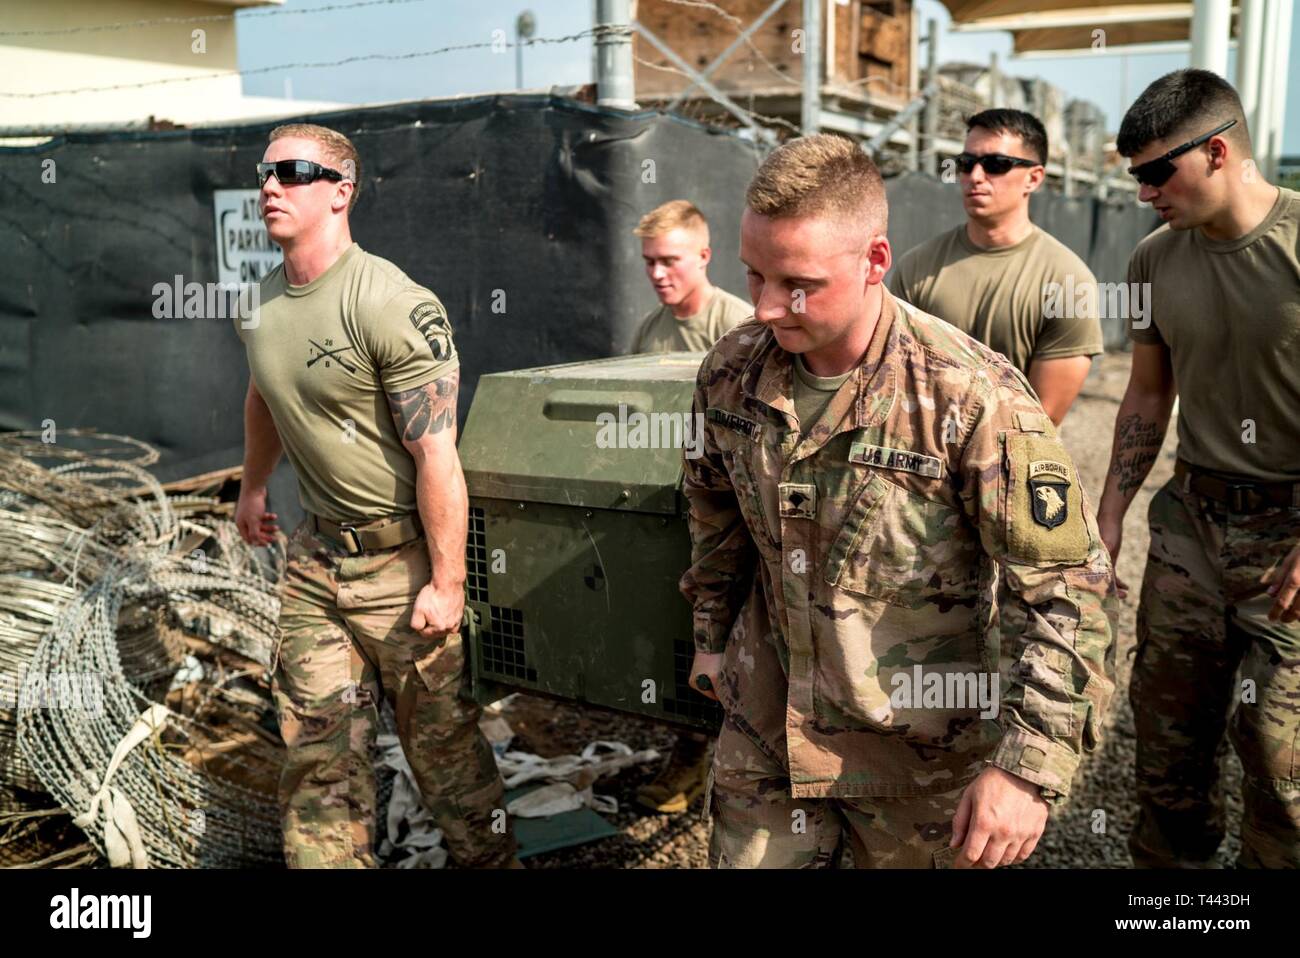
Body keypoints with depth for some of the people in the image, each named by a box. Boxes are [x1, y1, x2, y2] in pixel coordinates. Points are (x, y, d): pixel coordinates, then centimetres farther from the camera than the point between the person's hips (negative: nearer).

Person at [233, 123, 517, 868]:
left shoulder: (392, 305, -19)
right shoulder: (263, 305, 5)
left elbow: (436, 455, -21)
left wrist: (447, 583, -20)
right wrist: (253, 486, 34)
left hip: (401, 556, -6)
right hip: (316, 555, 7)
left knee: (442, 737, 8)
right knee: (318, 744, 11)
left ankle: (490, 857, 29)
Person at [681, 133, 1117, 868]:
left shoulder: (971, 396, -23)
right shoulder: (732, 372, -7)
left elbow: (1070, 590, -20)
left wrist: (1028, 767, -24)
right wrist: (712, 634, 18)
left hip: (922, 753, -4)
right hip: (765, 731, 4)